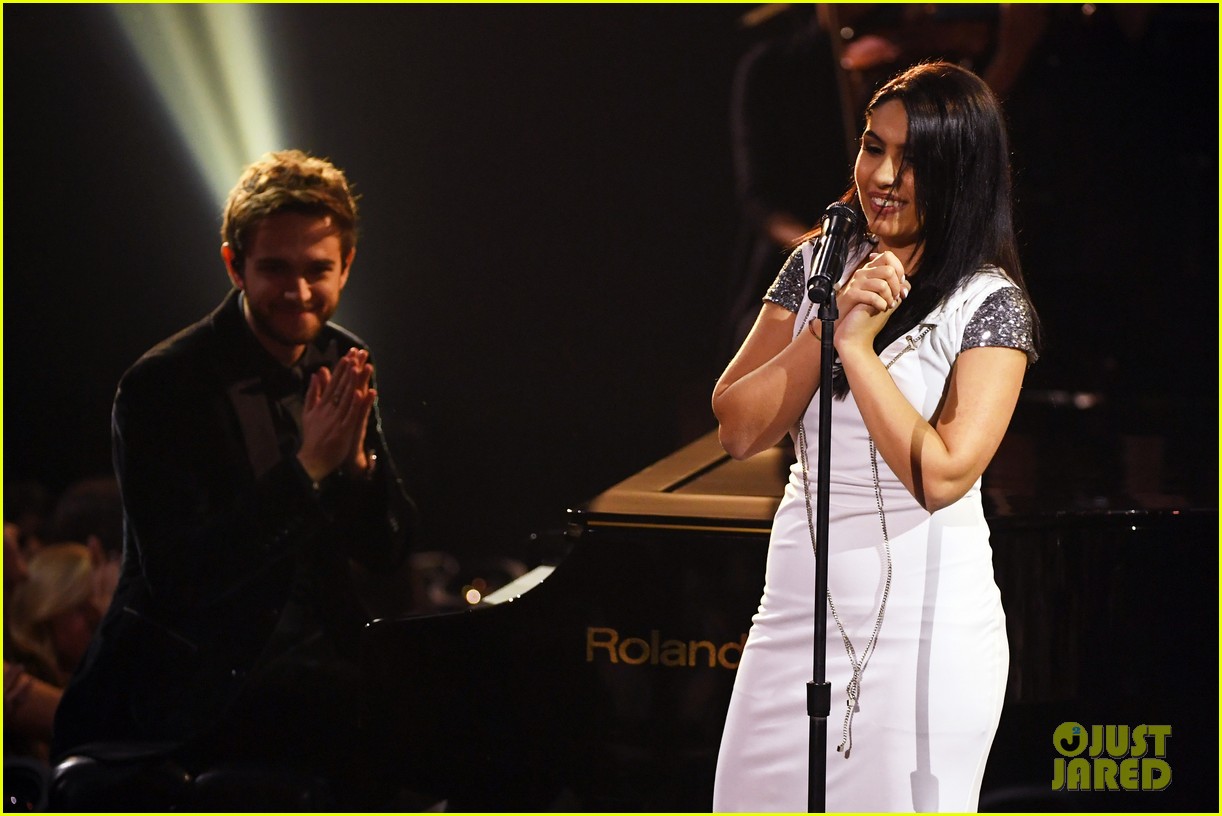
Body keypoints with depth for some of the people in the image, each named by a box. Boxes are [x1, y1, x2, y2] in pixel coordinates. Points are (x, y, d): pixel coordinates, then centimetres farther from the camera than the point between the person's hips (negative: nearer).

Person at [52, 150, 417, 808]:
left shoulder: (341, 363, 7)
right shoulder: (160, 386, -13)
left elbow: (388, 550, 9)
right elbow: (178, 577, -19)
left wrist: (355, 459, -13)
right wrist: (307, 467, -23)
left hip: (314, 648, 7)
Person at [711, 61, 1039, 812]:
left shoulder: (989, 305, -8)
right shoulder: (815, 266, 6)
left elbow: (941, 476, -19)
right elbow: (739, 429, -1)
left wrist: (859, 347, -16)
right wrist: (830, 324, -11)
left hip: (923, 616, -5)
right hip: (800, 601, 5)